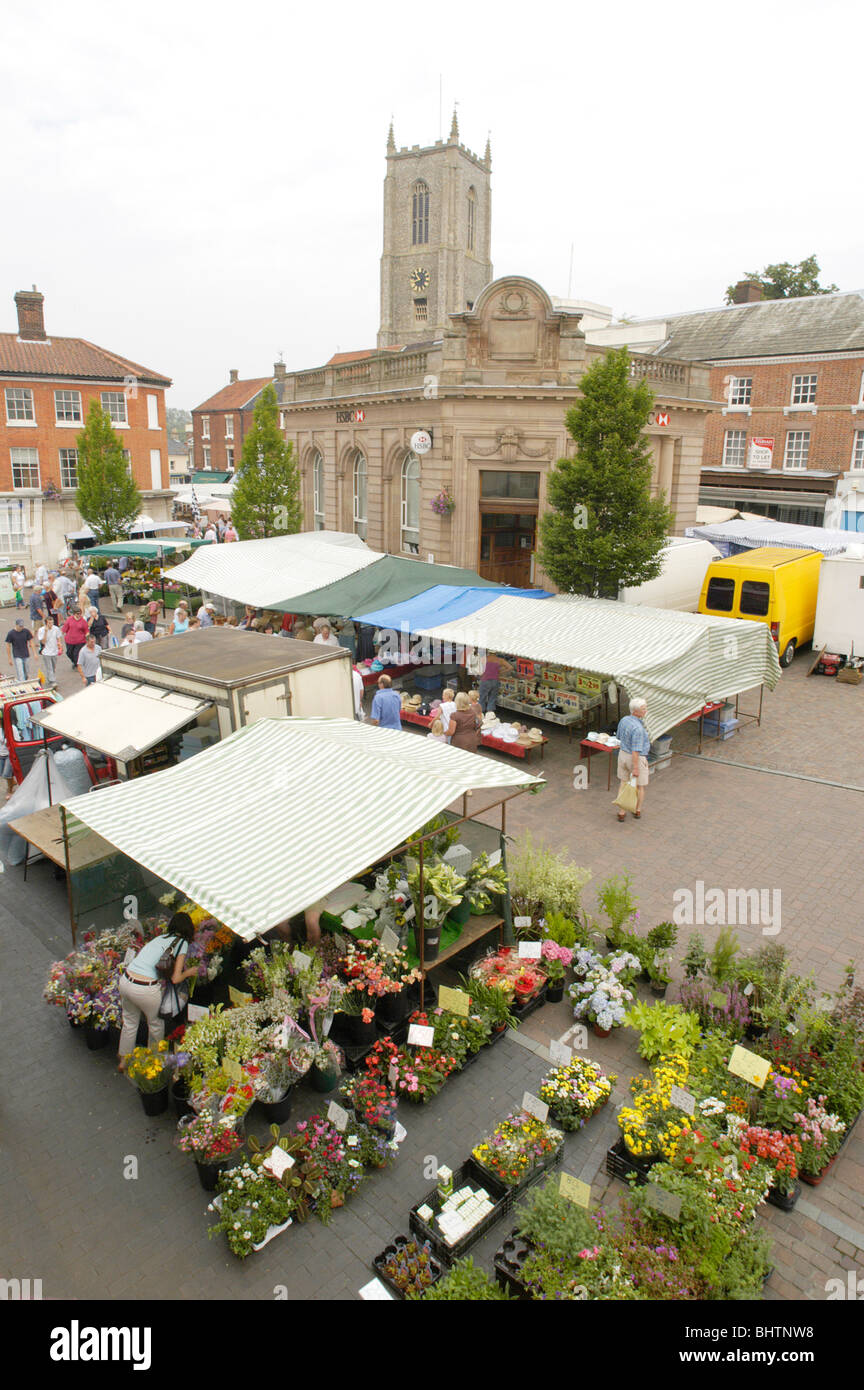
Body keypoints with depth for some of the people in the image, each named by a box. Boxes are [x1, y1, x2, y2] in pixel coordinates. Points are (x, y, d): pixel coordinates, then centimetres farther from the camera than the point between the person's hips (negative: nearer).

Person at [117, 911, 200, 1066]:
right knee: (156, 1024, 22)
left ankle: (123, 1061, 44)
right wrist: (189, 972, 15)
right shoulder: (182, 943, 0)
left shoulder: (158, 938, 19)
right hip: (145, 989, -6)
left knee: (129, 1023, 28)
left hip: (125, 981, 6)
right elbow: (176, 979, -6)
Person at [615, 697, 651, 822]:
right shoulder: (638, 728, -31)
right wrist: (635, 768, -24)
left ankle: (621, 813, 19)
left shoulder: (624, 720, -6)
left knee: (624, 783, 17)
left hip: (623, 754, 6)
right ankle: (638, 810, 33)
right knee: (640, 785, 17)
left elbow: (619, 736, 11)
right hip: (637, 759, -6)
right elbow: (635, 750, -29)